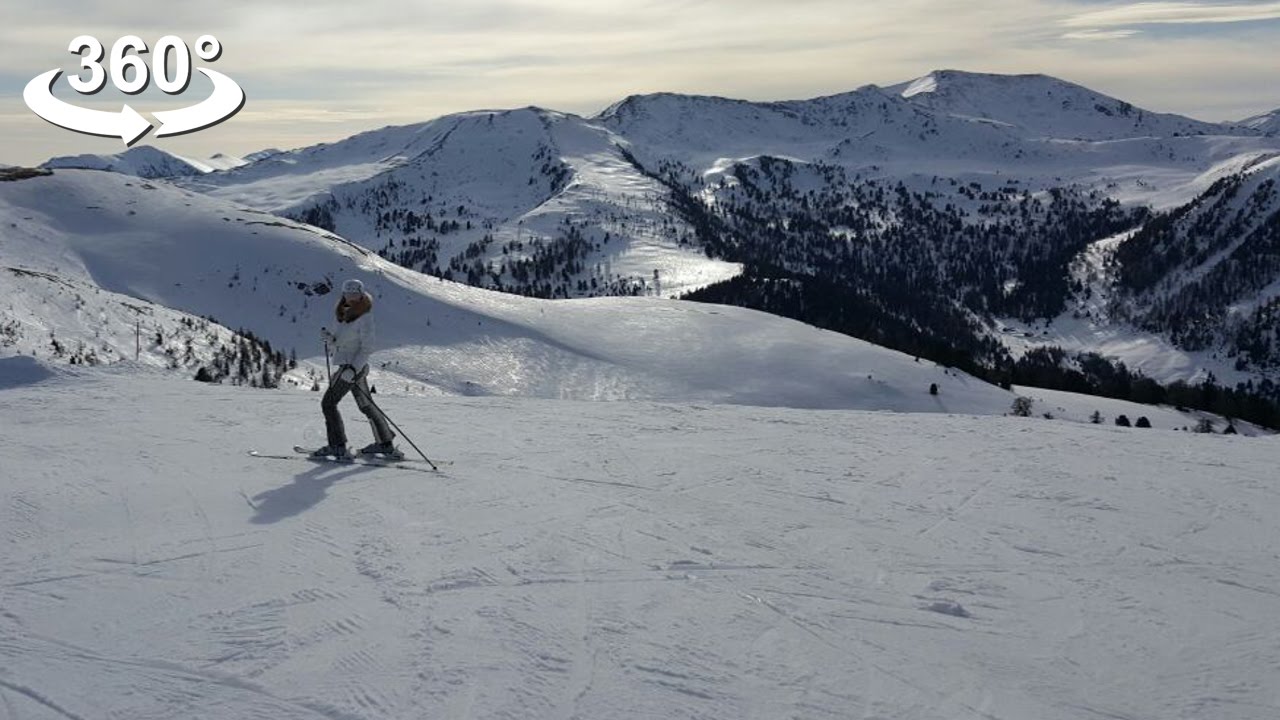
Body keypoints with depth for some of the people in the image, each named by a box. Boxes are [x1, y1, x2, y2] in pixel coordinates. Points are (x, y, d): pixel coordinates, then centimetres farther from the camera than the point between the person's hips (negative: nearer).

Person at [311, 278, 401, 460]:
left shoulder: (364, 318, -13)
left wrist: (353, 368, -26)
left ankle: (338, 447, -5)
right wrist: (329, 338, -8)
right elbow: (339, 341, 15)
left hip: (355, 367, -9)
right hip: (348, 366, 9)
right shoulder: (345, 316, 12)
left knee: (328, 402, -6)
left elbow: (367, 347, -17)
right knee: (366, 405, 15)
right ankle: (385, 444, 23)